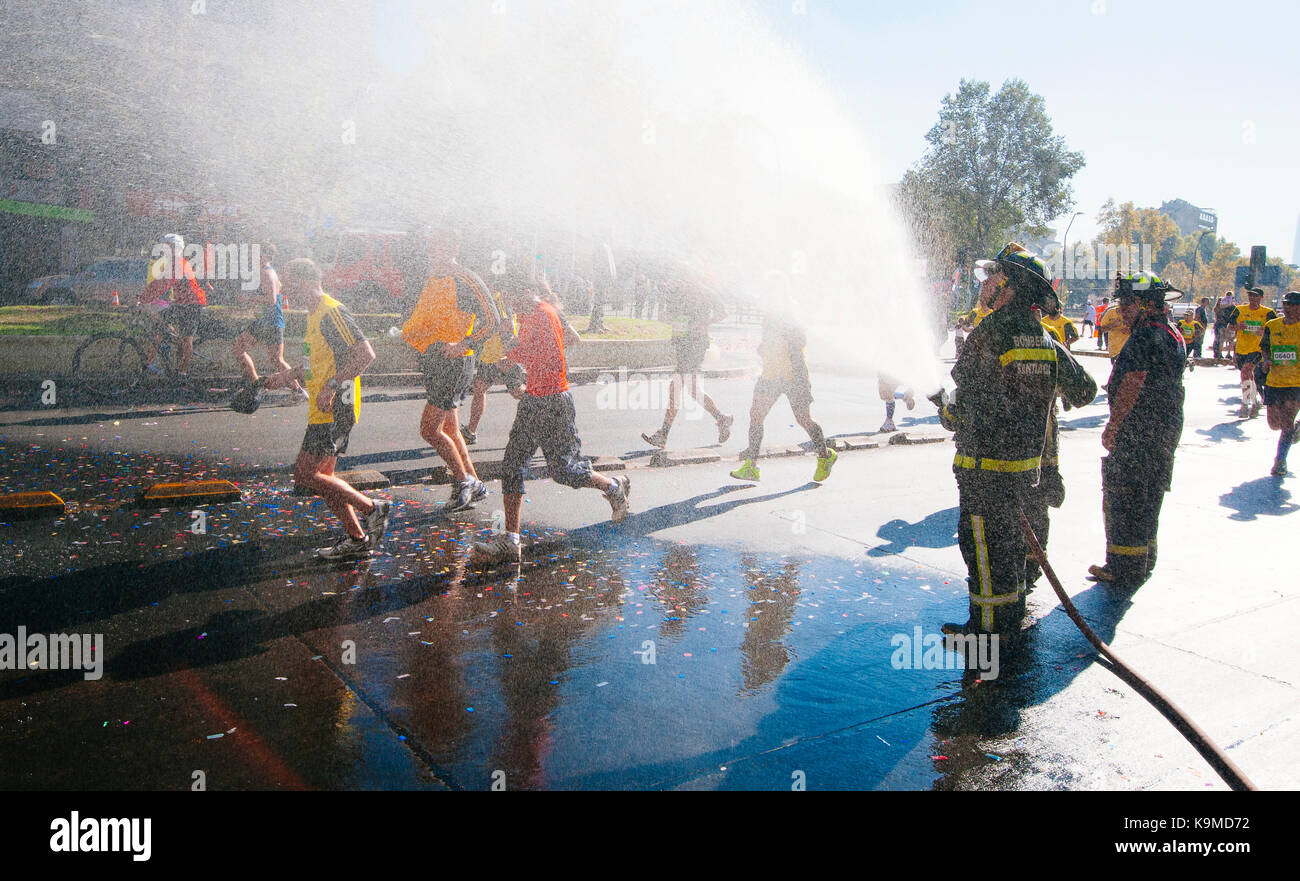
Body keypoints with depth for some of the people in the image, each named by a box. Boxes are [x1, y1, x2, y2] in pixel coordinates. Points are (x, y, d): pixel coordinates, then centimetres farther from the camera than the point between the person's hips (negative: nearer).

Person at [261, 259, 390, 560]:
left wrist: (332, 386, -26)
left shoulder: (332, 312, -15)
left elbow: (365, 353, -24)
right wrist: (288, 375, 29)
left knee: (305, 473, -10)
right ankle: (357, 539, 18)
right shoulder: (315, 314, 17)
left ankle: (373, 509, -3)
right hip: (322, 411, 10)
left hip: (335, 410, -10)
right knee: (323, 477, 12)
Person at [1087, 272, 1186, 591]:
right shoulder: (1173, 334, 14)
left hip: (1138, 431, -10)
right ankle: (1144, 561, 29)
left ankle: (1124, 570, 2)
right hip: (1168, 427, 10)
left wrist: (1112, 426, -16)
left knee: (1124, 496, -3)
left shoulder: (1145, 337, -18)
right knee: (1149, 497, 18)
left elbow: (1132, 386, -22)